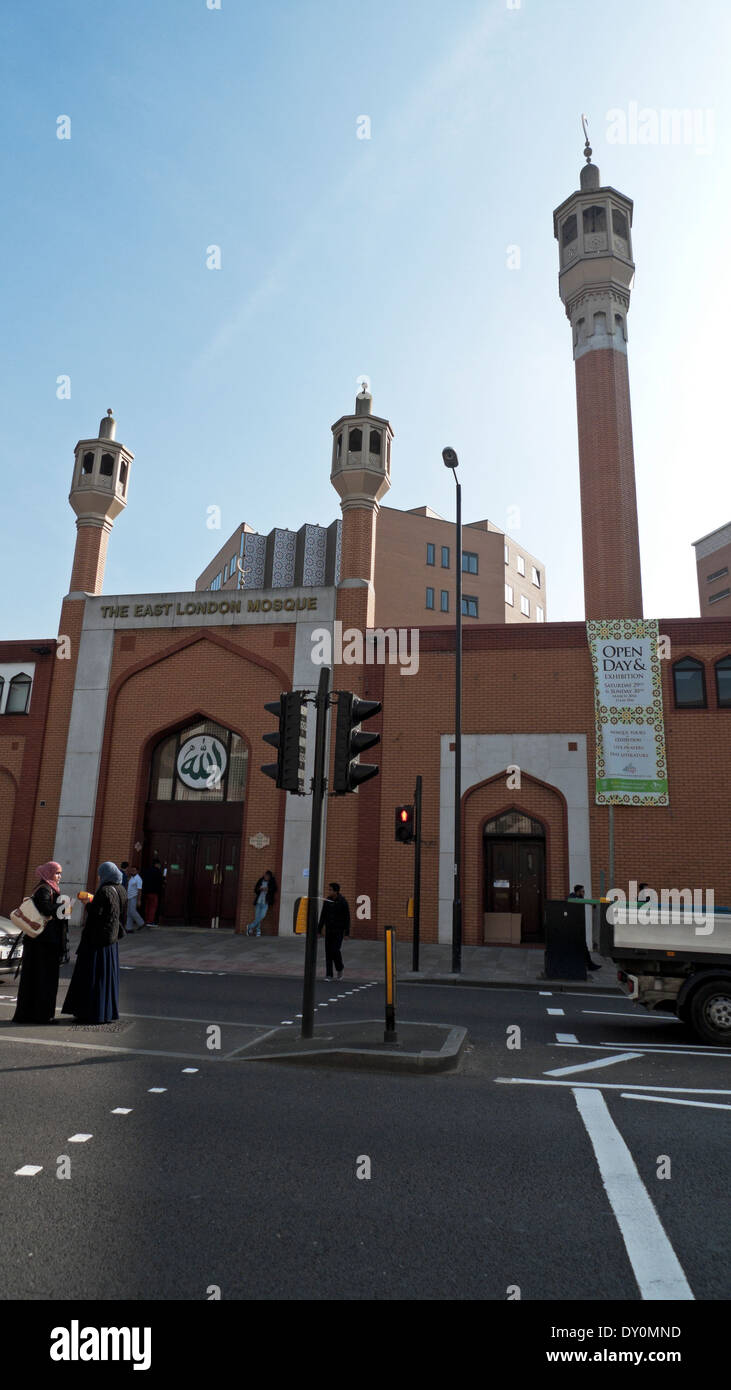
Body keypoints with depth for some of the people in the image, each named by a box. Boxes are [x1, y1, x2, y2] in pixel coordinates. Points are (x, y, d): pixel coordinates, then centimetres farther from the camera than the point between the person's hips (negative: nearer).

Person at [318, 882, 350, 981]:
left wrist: (347, 933, -11)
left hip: (339, 930, -4)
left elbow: (347, 918, -9)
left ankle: (340, 968, 17)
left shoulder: (343, 902, -11)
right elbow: (322, 916, 5)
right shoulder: (327, 901, 1)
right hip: (329, 930, 4)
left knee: (335, 950, -11)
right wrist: (319, 930, 2)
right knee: (328, 951, 1)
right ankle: (329, 975, 7)